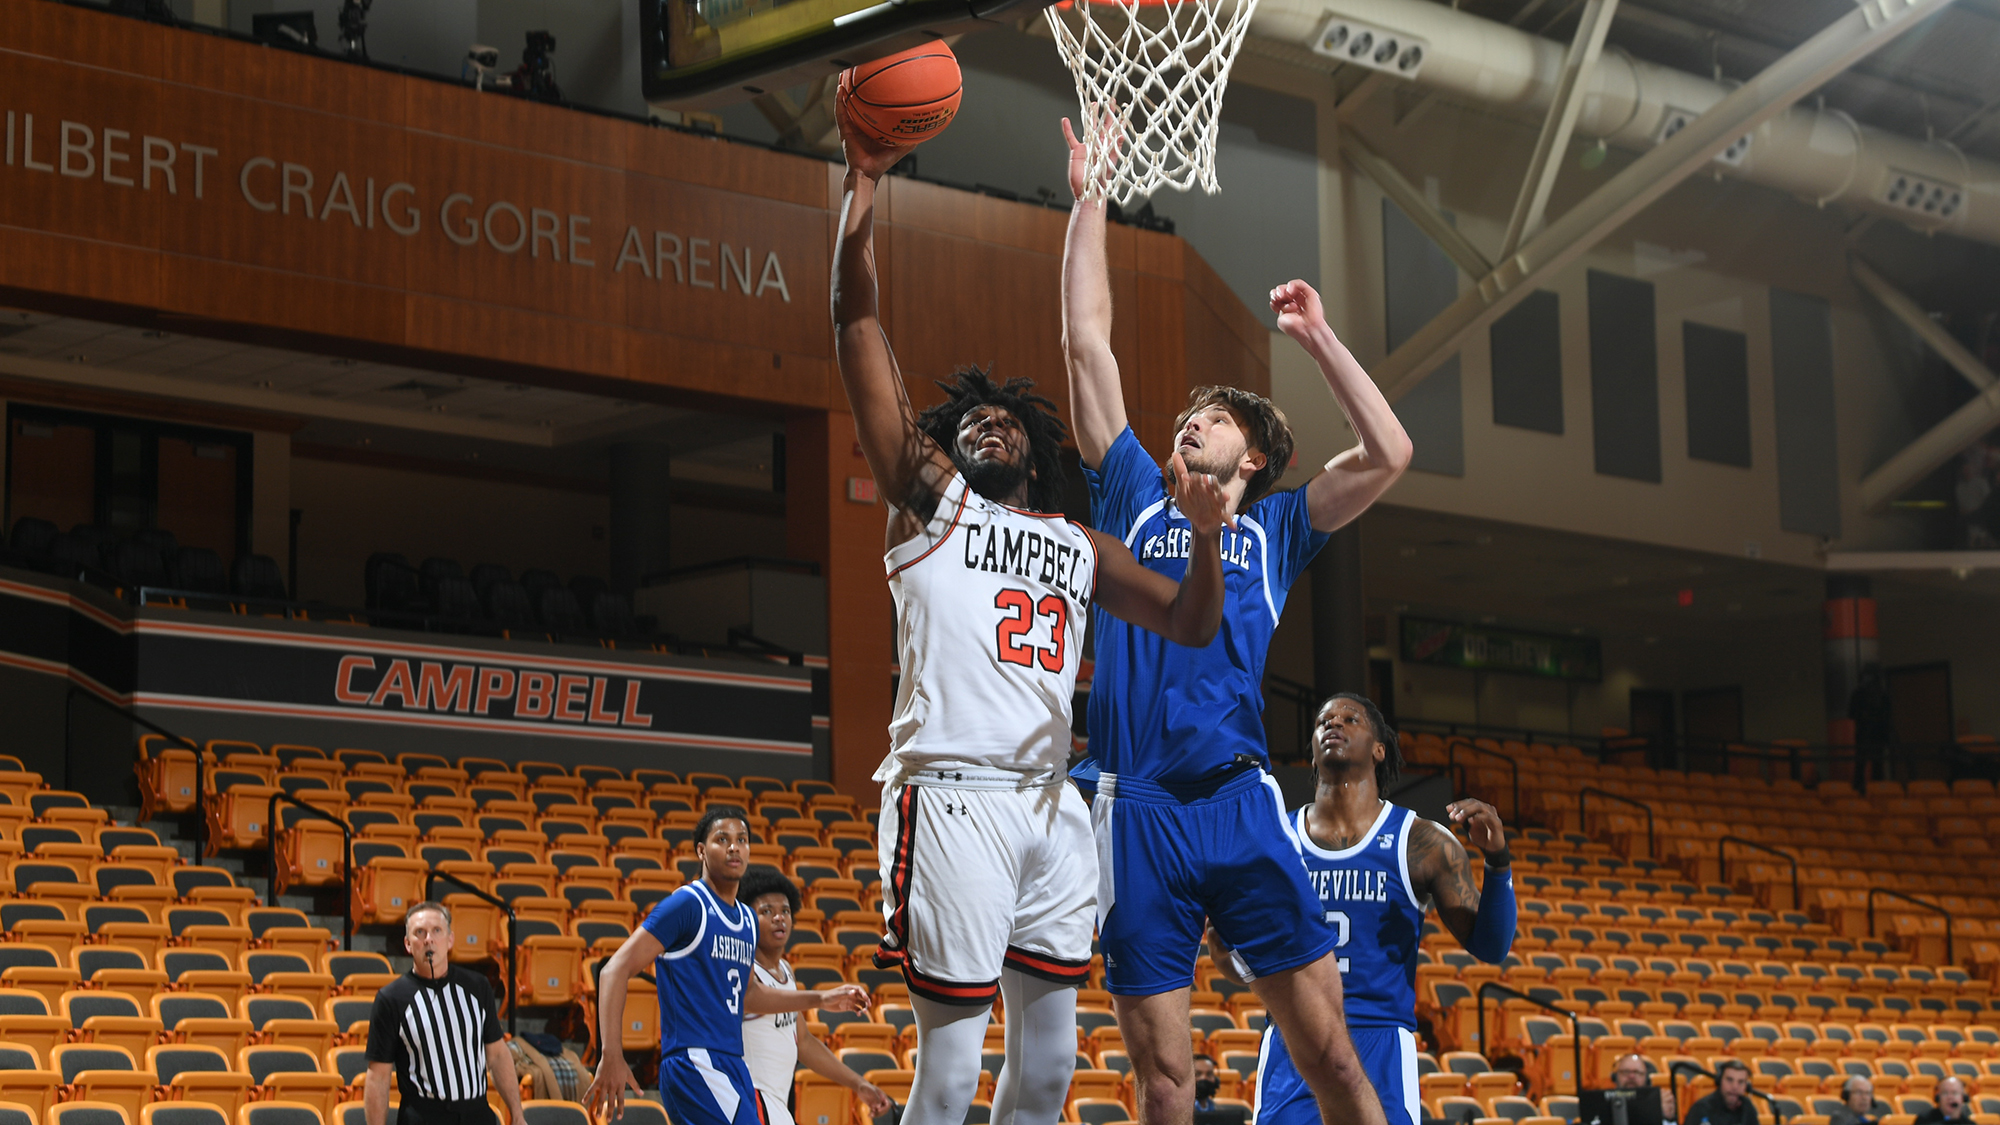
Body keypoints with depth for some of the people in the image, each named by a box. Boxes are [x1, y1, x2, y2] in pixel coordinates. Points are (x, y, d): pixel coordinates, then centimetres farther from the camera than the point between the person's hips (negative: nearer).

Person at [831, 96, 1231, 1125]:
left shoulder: (1077, 545, 24)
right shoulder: (928, 493, 10)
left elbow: (1190, 625, 21)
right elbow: (857, 326, 3)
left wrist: (1205, 535, 3)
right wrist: (862, 183, -4)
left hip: (1051, 804, 6)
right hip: (951, 797, -6)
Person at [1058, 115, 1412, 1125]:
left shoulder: (1275, 529, 18)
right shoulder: (1134, 498, 18)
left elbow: (1389, 454, 5)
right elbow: (1087, 343, 15)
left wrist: (1317, 338, 10)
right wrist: (1088, 200, 15)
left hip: (1239, 802, 0)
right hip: (1135, 811, 1)